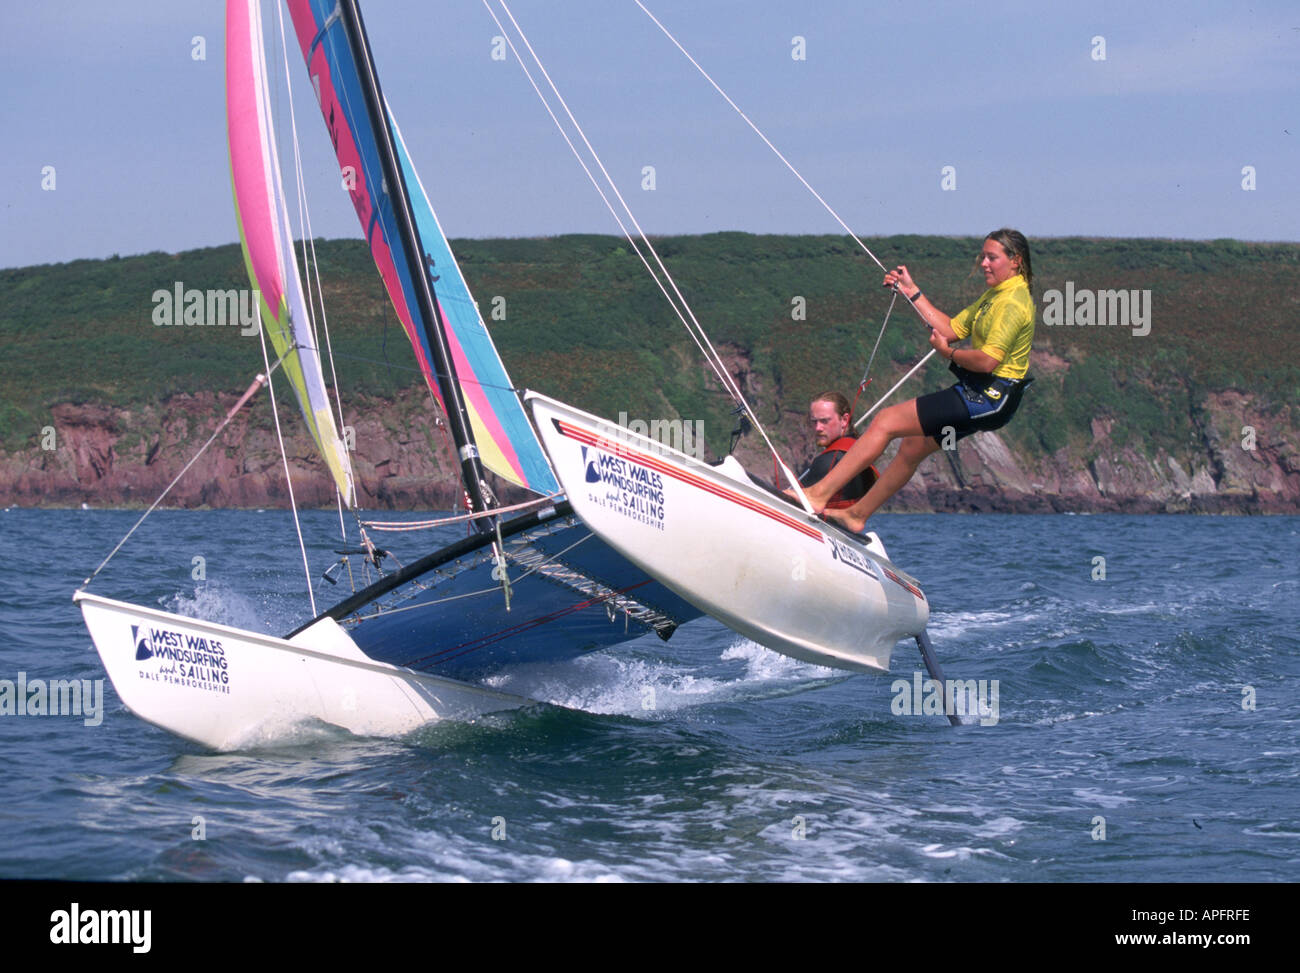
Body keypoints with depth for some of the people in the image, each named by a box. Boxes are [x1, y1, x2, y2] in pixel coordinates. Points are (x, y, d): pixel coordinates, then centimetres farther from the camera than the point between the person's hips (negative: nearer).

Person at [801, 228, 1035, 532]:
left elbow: (988, 360, -25)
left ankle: (819, 494, -10)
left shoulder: (1013, 302, -17)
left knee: (885, 422, -12)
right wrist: (912, 293, 12)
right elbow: (951, 329, 15)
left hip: (989, 397, -10)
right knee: (912, 447, 19)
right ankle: (857, 514, 32)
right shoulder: (994, 295, 15)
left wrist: (948, 352, -9)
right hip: (981, 394, 10)